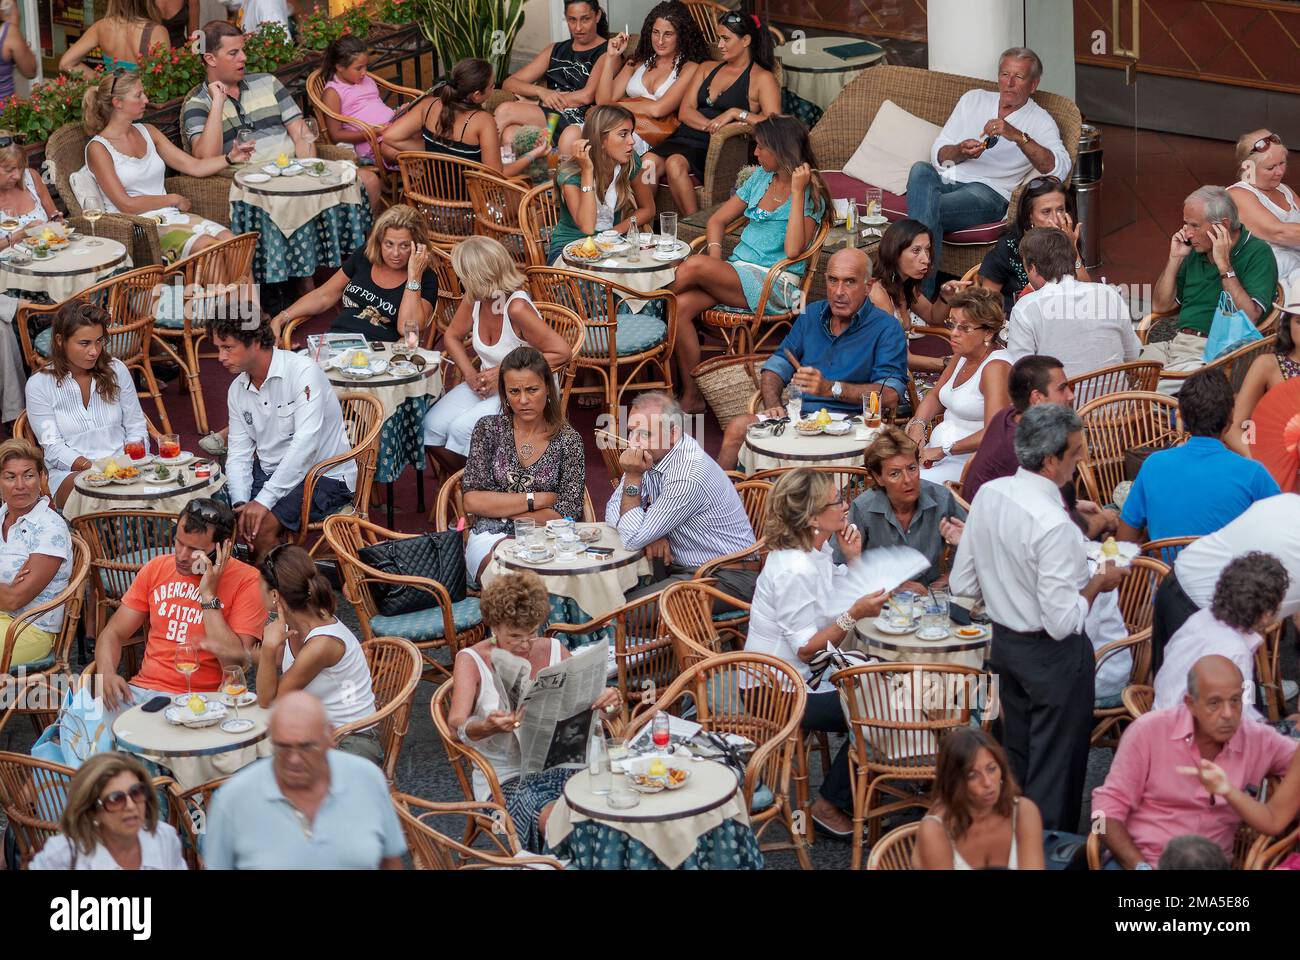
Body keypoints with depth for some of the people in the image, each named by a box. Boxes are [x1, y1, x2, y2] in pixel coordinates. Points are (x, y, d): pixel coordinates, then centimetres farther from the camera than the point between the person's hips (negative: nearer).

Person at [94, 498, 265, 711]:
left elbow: (236, 664, -13)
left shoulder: (246, 582, -4)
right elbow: (114, 633, 15)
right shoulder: (157, 568, 11)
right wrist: (107, 673, -7)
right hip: (142, 690, 4)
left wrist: (209, 595, -13)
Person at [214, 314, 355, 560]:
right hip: (271, 472, 7)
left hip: (326, 477, -7)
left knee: (262, 525, -29)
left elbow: (305, 444, -29)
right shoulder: (237, 390, 4)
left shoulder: (303, 372, -20)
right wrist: (240, 504, -16)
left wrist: (264, 500, -33)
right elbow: (239, 454, 4)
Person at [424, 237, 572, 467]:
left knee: (461, 429, -26)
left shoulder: (517, 308, -27)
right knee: (431, 425, -11)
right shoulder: (473, 299, -6)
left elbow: (561, 353, -25)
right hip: (486, 384, 7)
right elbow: (453, 336, 13)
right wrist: (470, 374, -5)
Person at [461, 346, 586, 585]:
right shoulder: (489, 429, 8)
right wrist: (538, 500, -7)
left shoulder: (568, 441, 5)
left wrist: (497, 506, -4)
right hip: (491, 538, 1)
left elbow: (567, 516, -2)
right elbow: (472, 501, -1)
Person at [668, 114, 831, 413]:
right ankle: (691, 396, -19)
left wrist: (797, 192, -19)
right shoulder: (761, 178, 16)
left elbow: (792, 249, -20)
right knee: (682, 306, -24)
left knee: (694, 265, -30)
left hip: (774, 286, -6)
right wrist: (715, 253, -2)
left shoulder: (811, 195, -5)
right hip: (738, 273, 6)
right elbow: (717, 220, 19)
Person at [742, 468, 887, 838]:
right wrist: (854, 615, -31)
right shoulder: (795, 570, -26)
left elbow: (848, 599, 11)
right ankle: (833, 805, 1)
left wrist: (853, 558, -3)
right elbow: (806, 650, -24)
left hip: (804, 675, 10)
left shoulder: (818, 550, 3)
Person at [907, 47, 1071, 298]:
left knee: (930, 209, -33)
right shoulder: (974, 99, 21)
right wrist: (960, 151, -9)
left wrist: (1018, 136, -22)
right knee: (921, 170, -33)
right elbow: (938, 154, 15)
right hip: (944, 181, 4)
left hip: (986, 192, -4)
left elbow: (1060, 169, -12)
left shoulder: (1040, 121, 8)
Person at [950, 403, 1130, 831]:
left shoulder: (988, 495, -7)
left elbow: (962, 583, 3)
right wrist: (1098, 583, -10)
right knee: (1055, 769, 8)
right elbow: (1063, 621, -26)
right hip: (1053, 656, -8)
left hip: (1005, 641, 8)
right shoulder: (1053, 526, -30)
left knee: (1016, 757, 23)